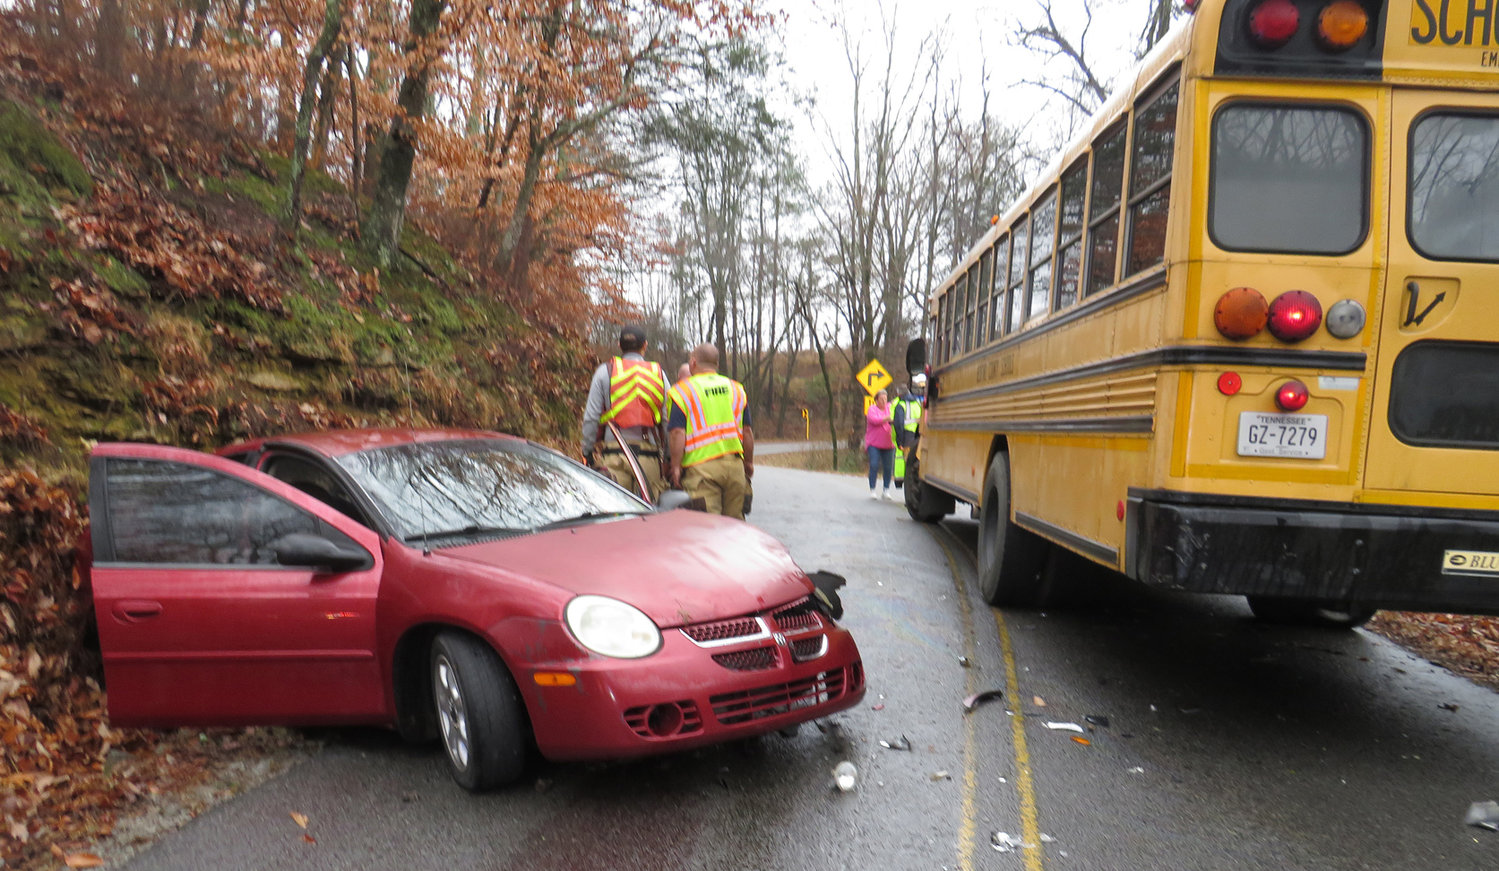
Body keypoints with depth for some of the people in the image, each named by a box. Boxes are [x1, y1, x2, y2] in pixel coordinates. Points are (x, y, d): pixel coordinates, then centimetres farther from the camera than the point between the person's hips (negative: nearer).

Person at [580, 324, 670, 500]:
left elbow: (591, 417, 3)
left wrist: (588, 451, 10)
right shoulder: (658, 373, 10)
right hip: (649, 453, 1)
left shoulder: (605, 371, 6)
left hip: (614, 453, -1)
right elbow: (668, 419, 5)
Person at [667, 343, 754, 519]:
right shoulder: (736, 389, 14)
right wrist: (749, 463, 21)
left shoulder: (681, 390, 0)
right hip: (734, 464, 4)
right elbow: (747, 431, 12)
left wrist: (676, 467, -3)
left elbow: (677, 433, -9)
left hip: (700, 467, -4)